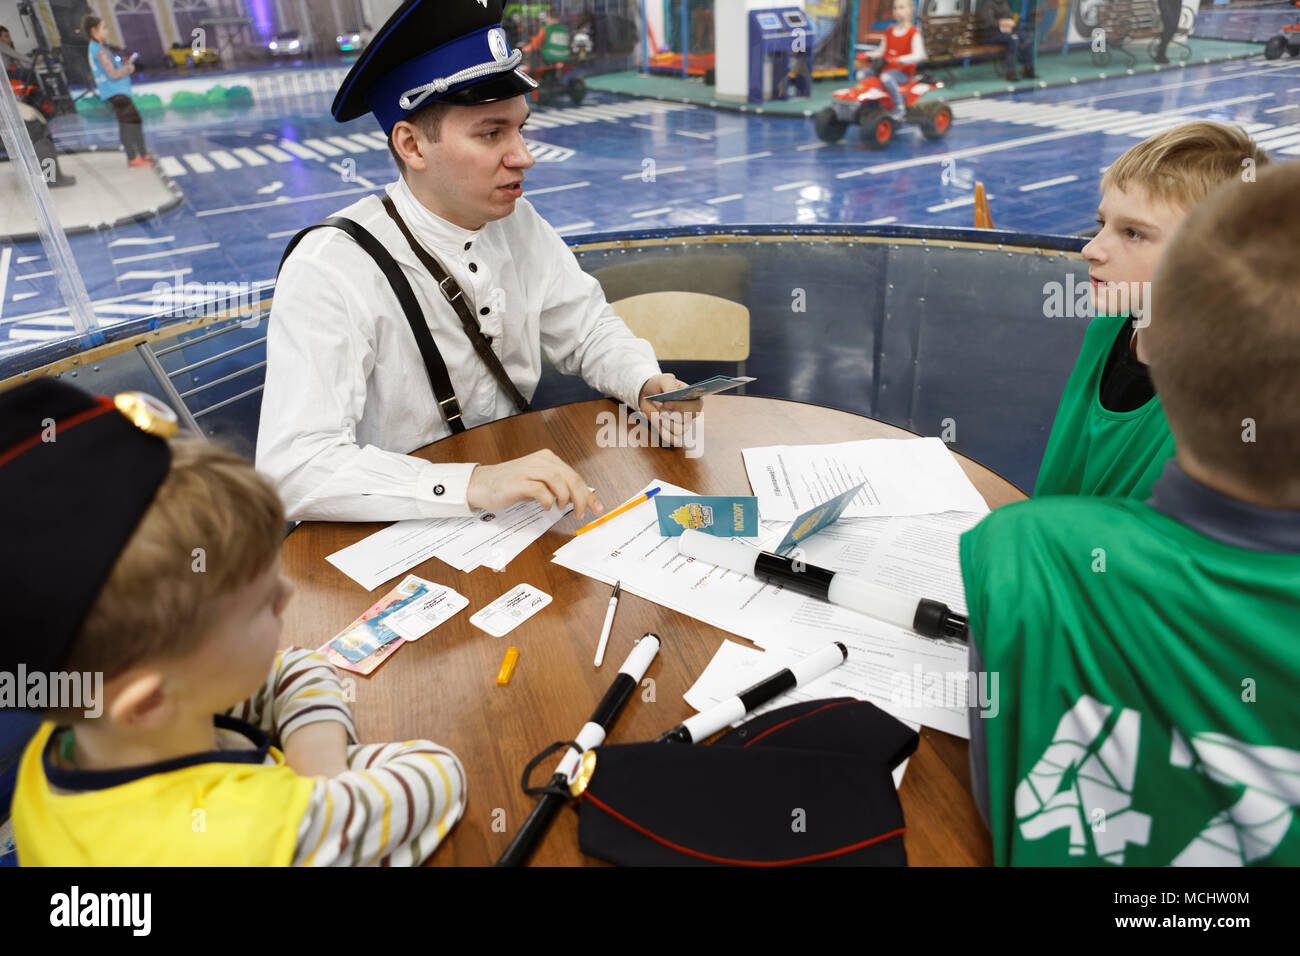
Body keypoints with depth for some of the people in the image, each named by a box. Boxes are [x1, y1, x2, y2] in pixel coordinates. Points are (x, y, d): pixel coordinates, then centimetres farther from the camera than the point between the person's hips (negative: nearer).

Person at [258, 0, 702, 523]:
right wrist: (473, 483, -40)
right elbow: (292, 467, -28)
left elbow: (585, 327, 9)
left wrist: (647, 385, -12)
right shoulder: (329, 273, -21)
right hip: (401, 526, -6)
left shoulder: (516, 220, -2)